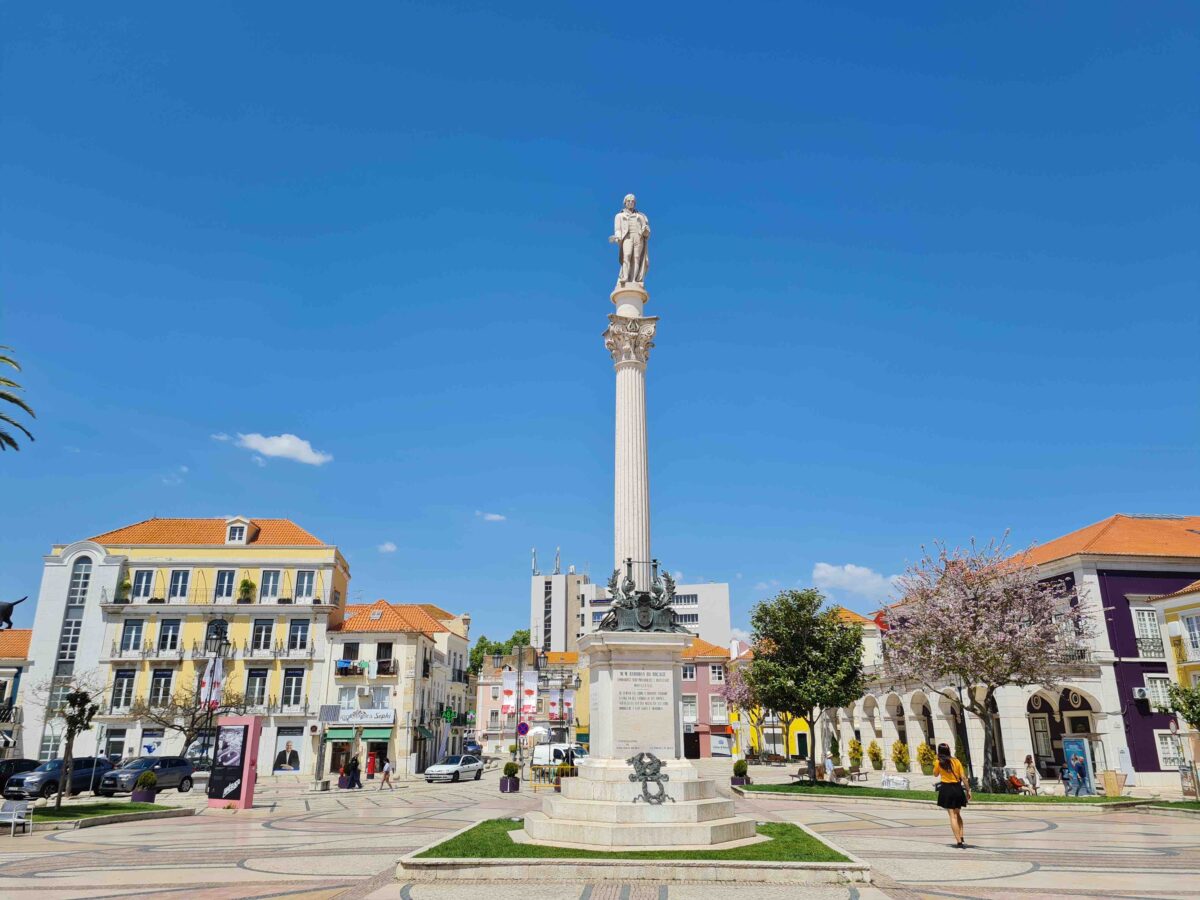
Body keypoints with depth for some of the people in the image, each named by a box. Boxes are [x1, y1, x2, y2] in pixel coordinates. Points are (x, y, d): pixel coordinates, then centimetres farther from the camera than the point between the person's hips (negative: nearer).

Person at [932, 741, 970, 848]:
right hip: (958, 788, 3)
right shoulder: (956, 761, 4)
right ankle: (961, 838, 10)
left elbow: (935, 774, 15)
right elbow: (963, 777, 1)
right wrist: (968, 790, 7)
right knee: (958, 814, 20)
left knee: (953, 816, -3)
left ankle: (959, 842, -9)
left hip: (946, 789, -3)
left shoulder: (938, 762, 0)